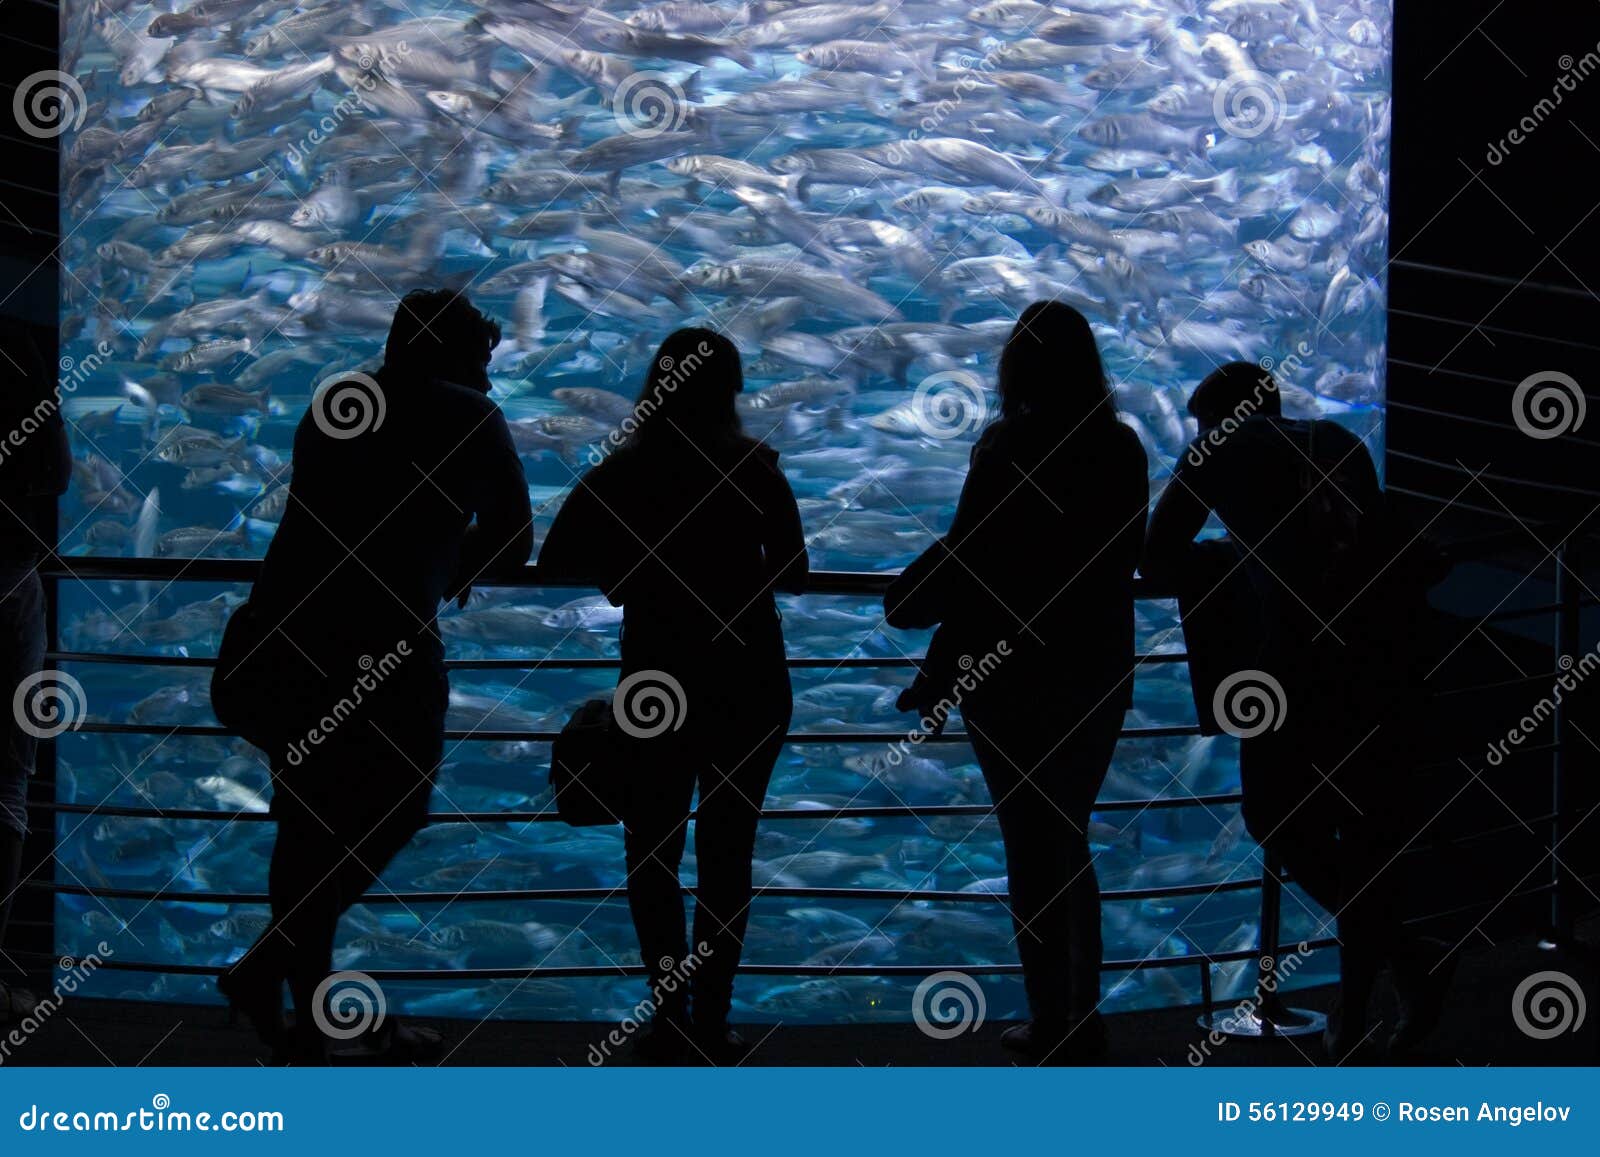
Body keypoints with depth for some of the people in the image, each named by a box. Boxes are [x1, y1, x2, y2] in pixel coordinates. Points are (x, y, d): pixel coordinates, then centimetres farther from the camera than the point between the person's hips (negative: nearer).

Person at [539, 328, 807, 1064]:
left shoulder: (622, 474, -4)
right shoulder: (755, 469, -3)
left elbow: (555, 562, -8)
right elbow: (794, 574, -1)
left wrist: (634, 576, 6)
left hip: (657, 683, -1)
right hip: (751, 684, 1)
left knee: (651, 852, 10)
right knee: (727, 852, 10)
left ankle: (672, 1020, 4)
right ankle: (711, 1024, 8)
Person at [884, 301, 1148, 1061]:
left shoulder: (1011, 448, -15)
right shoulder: (1122, 449, 2)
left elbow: (968, 562, -15)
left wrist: (903, 601, 2)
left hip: (1017, 680, -5)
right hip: (1098, 675, 6)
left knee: (1033, 851, 4)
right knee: (1069, 843, 18)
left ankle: (1054, 1027, 8)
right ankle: (1082, 1018, 23)